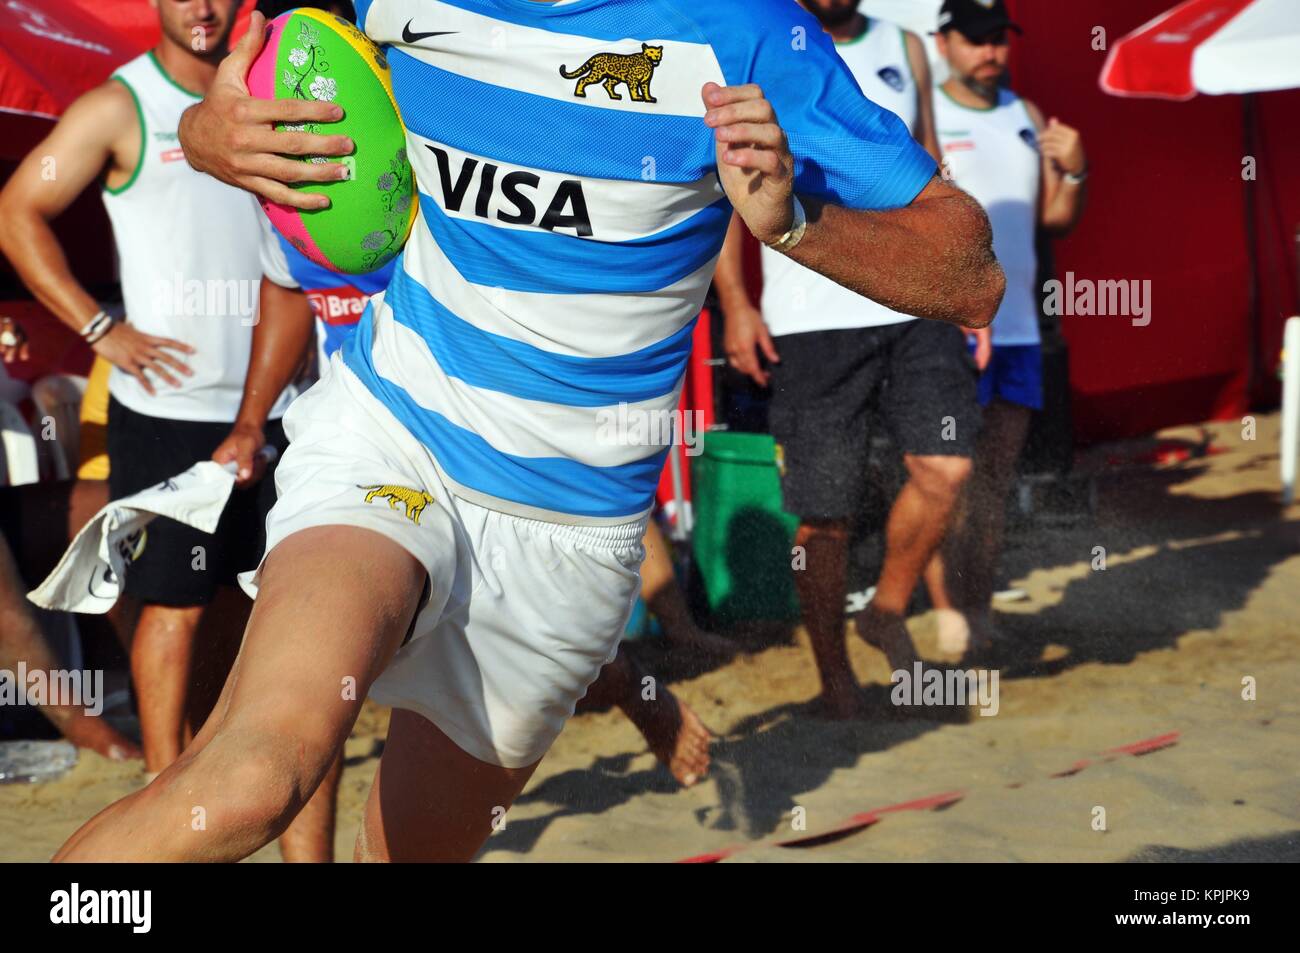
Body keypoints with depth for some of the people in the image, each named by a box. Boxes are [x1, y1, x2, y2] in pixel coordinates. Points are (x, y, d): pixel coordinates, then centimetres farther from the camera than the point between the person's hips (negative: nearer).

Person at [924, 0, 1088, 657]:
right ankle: (948, 610, -7)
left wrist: (1075, 170, 1)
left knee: (996, 479, 8)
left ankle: (979, 611, 15)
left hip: (1017, 325, 6)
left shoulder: (1028, 118, 16)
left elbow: (1057, 221, 18)